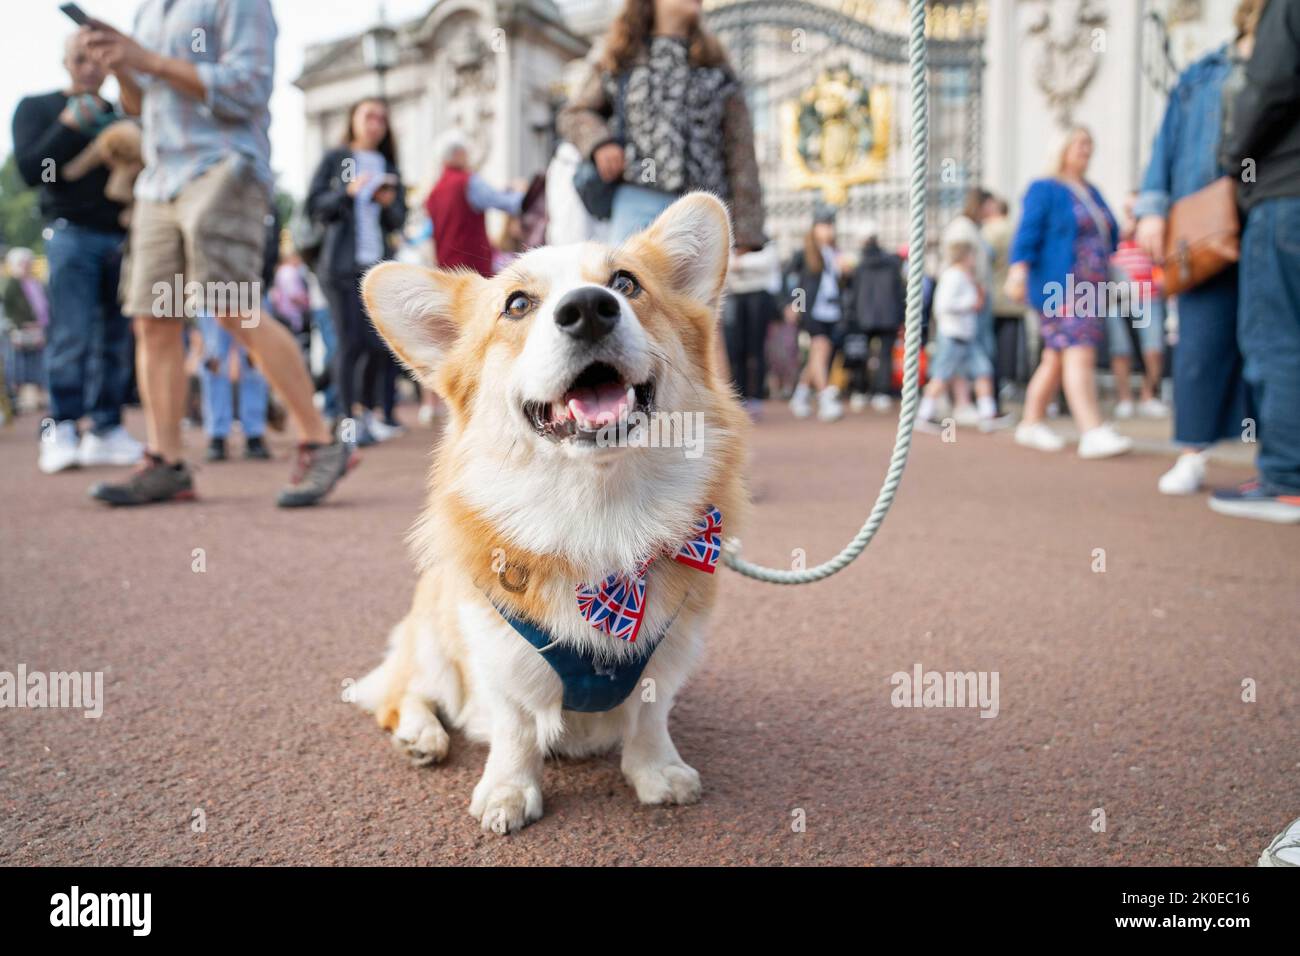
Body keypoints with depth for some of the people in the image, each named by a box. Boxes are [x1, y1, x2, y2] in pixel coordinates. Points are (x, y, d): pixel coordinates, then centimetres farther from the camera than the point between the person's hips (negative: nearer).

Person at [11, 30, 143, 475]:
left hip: (121, 237, 4)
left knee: (114, 339, -1)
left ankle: (106, 431, 2)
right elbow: (31, 170, -1)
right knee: (70, 337, -12)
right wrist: (69, 126, -11)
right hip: (71, 233, -3)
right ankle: (61, 434, -10)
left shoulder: (120, 116, 21)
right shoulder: (37, 108, 11)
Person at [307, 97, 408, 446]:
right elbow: (314, 205, 0)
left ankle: (375, 411, 14)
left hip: (380, 262, 4)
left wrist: (389, 203, -5)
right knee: (351, 341, -7)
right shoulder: (335, 159, 8)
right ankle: (349, 418, 0)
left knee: (383, 343, -2)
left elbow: (398, 221, 15)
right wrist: (348, 192, -13)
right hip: (342, 263, -4)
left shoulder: (388, 168, 19)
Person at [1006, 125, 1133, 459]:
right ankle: (1092, 432, -23)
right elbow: (1027, 231, -13)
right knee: (1079, 354, -17)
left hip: (1090, 290, 8)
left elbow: (1109, 235, 25)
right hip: (1059, 287, -8)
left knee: (1056, 358, 9)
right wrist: (1019, 268, -24)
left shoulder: (1092, 192, 21)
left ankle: (1031, 423, 18)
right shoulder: (1044, 190, -1)